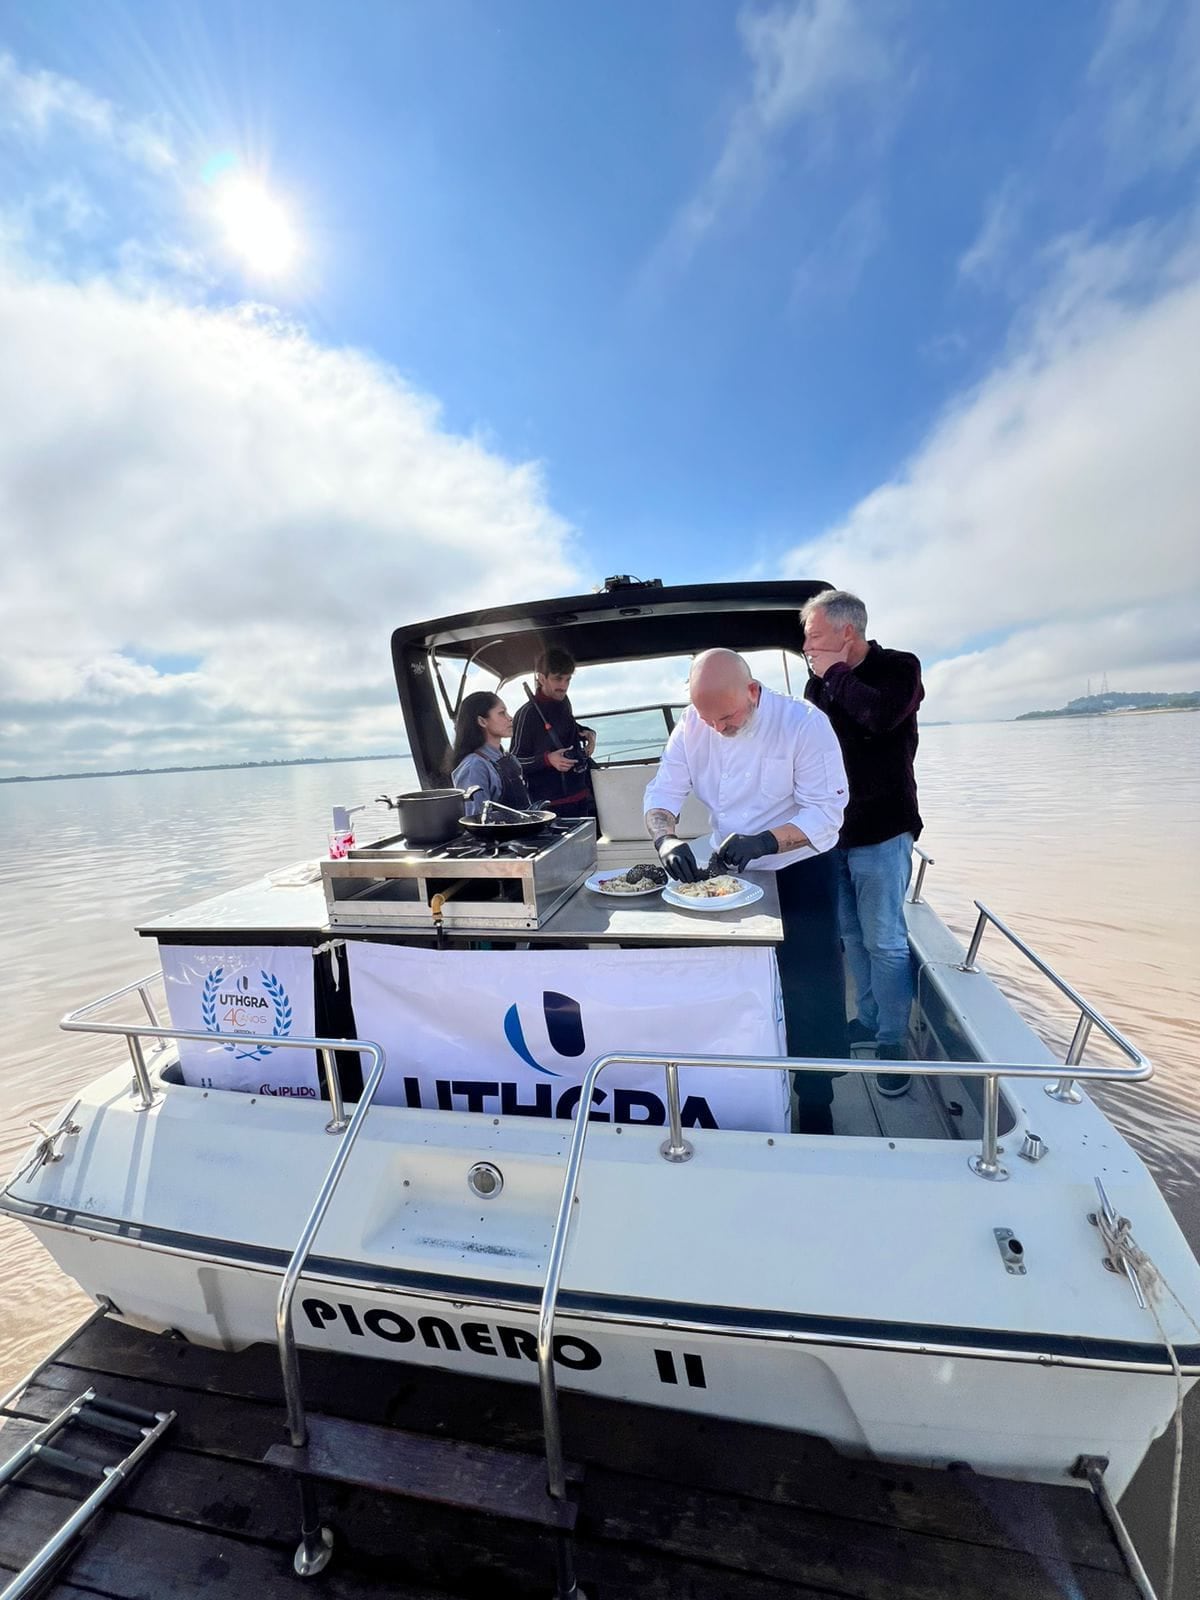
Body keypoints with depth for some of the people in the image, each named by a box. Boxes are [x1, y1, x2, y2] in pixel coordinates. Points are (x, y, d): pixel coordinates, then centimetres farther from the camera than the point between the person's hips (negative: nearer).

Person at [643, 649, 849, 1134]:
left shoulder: (804, 723, -21)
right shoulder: (691, 726, -10)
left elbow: (825, 810, -23)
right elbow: (662, 793, -10)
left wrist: (762, 843, -38)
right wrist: (666, 838, -32)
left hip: (799, 871, -3)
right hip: (731, 873, 4)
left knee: (811, 991, 0)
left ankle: (816, 1102, 26)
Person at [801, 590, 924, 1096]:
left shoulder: (898, 668, -5)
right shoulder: (820, 682, 9)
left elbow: (880, 715, -27)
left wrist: (836, 673, -15)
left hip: (880, 831, -5)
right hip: (833, 828, 5)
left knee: (884, 940, -1)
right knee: (852, 934, 12)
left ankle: (893, 1042, 14)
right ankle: (870, 1019, 28)